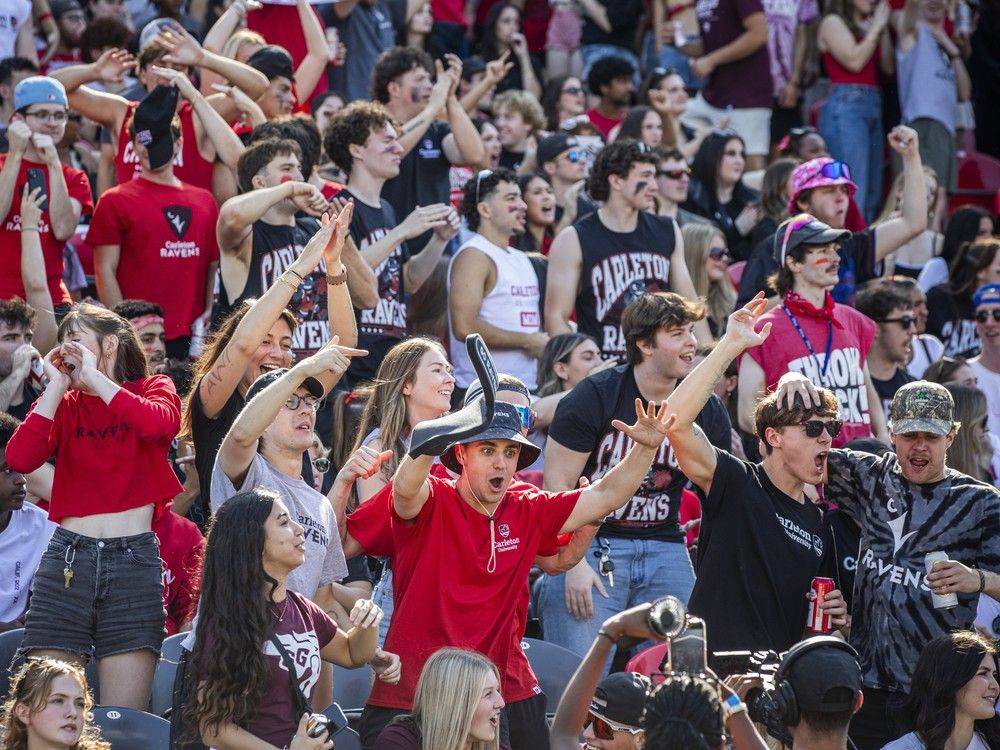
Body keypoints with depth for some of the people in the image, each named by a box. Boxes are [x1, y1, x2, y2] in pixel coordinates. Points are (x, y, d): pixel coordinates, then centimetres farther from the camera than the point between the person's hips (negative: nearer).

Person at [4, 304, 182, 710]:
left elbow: (160, 423, -18)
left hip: (134, 559, -2)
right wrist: (57, 386, -2)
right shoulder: (63, 405, 12)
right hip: (66, 559, 2)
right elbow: (20, 459, -7)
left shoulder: (153, 388, 7)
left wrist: (95, 378, -10)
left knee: (124, 721, -4)